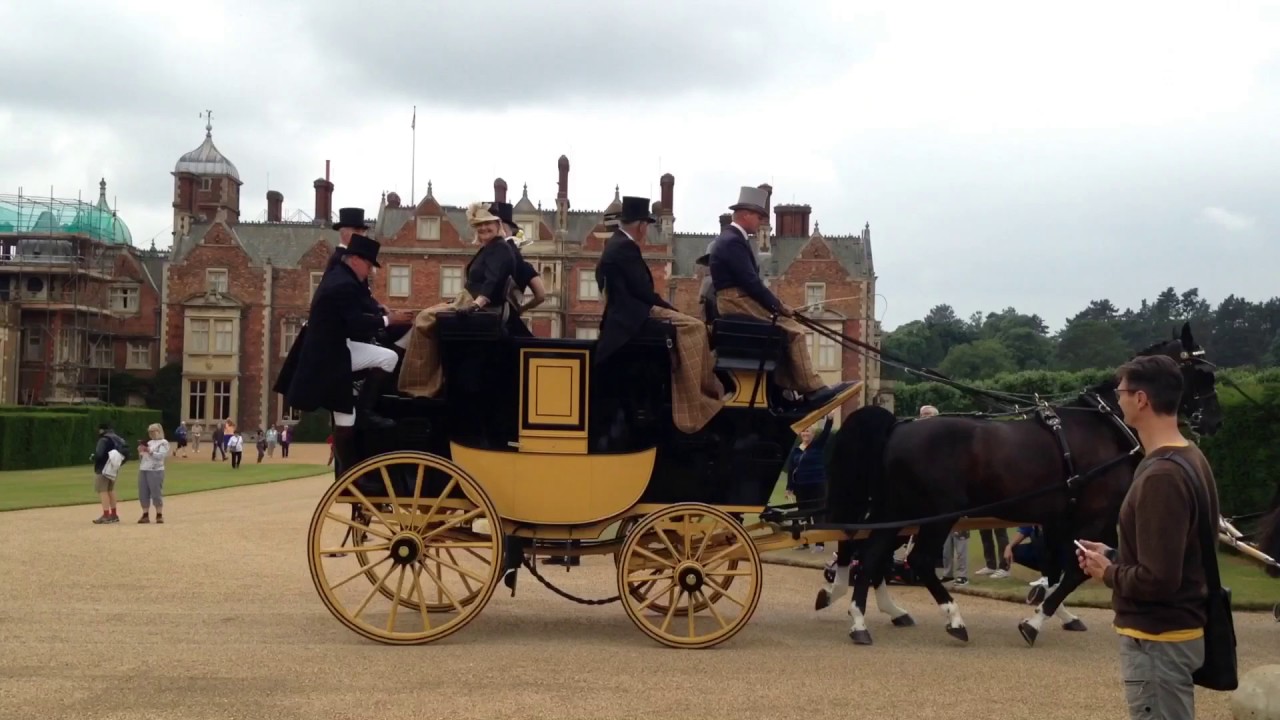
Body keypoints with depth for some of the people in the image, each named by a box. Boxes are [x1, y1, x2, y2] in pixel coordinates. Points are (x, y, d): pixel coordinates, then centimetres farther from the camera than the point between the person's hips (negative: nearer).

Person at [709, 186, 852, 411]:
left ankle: (787, 388, 1)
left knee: (786, 329, 10)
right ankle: (813, 390, -13)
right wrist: (778, 305, -13)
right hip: (739, 302, -11)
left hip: (739, 301, 11)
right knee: (794, 331, -12)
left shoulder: (732, 239, 19)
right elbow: (750, 282, -21)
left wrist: (776, 304, 8)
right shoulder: (733, 242, -15)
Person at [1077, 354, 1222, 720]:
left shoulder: (1161, 476, -25)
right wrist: (1115, 556, 8)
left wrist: (1109, 573, -11)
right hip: (1176, 628, 10)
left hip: (1158, 639, -10)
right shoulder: (1189, 458, 7)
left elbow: (1158, 580, -28)